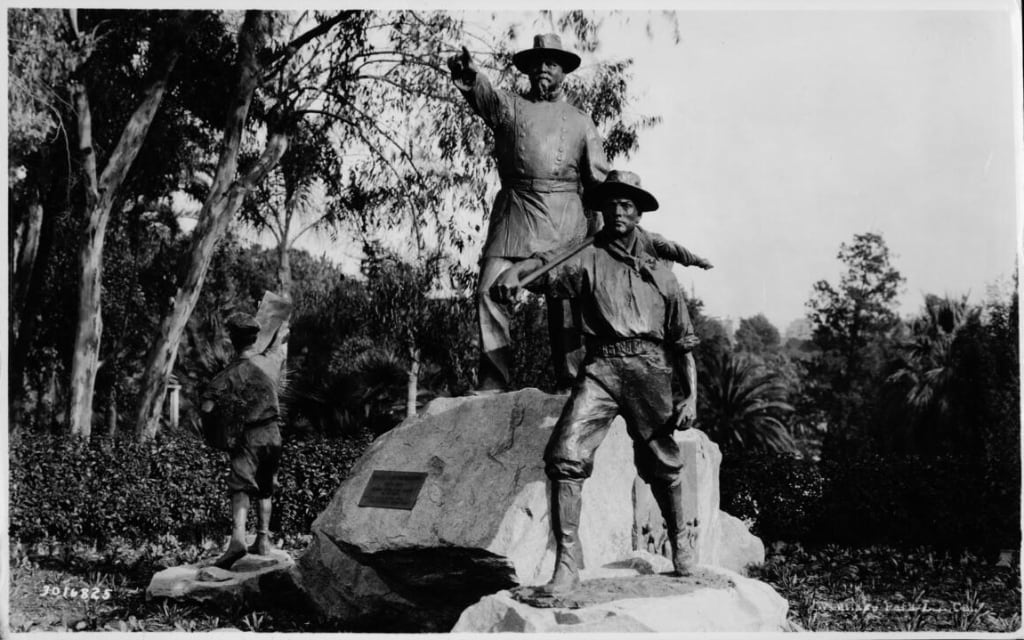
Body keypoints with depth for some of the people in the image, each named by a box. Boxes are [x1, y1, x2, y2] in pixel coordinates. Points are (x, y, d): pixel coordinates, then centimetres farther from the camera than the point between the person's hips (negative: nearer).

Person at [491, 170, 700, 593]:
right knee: (564, 454, -19)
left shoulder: (661, 273, 20)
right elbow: (548, 268, -9)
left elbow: (683, 340, 20)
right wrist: (515, 271, -31)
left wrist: (691, 395, 10)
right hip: (602, 366, -2)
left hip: (650, 367, 2)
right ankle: (567, 563, -15)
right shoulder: (590, 259, 12)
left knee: (661, 464, 10)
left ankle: (681, 539, 37)